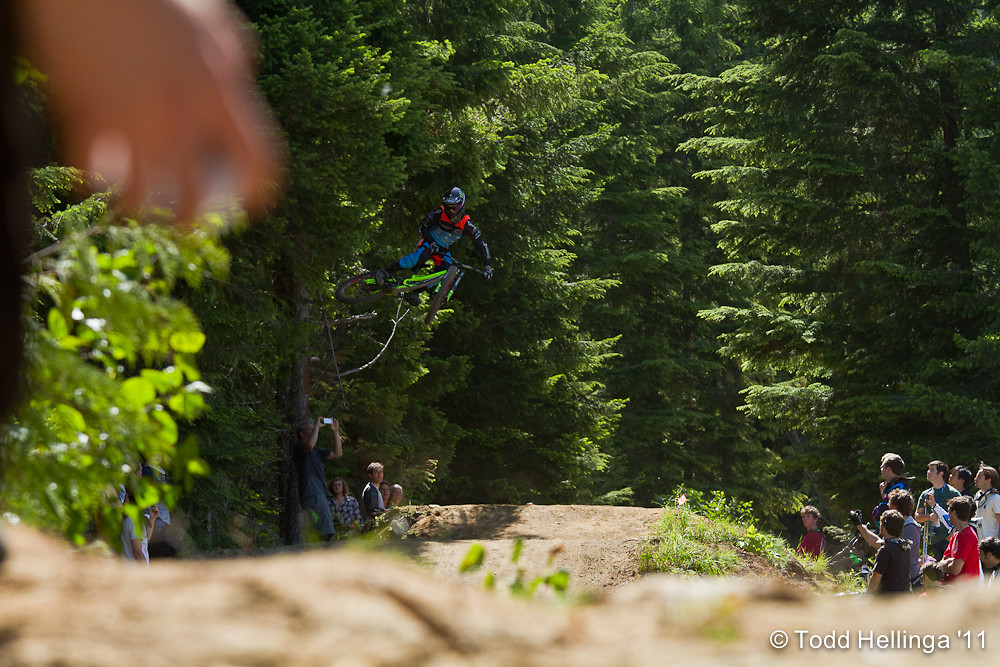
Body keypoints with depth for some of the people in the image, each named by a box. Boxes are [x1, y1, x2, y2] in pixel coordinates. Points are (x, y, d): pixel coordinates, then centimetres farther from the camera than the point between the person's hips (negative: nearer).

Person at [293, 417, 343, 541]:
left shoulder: (316, 451, 27)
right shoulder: (298, 446, 0)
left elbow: (337, 453, 27)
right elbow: (309, 445, -23)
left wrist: (336, 432, 20)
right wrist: (317, 426, -12)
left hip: (320, 495, 9)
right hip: (311, 495, -9)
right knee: (327, 531, -19)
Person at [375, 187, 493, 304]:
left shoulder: (466, 223, -18)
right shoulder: (441, 213, -20)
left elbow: (481, 244, -14)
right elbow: (423, 227, -10)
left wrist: (488, 267, -20)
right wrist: (431, 243, -24)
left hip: (443, 250, 3)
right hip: (429, 242, -3)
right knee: (421, 255, -37)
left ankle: (413, 292, -26)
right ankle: (386, 272, -35)